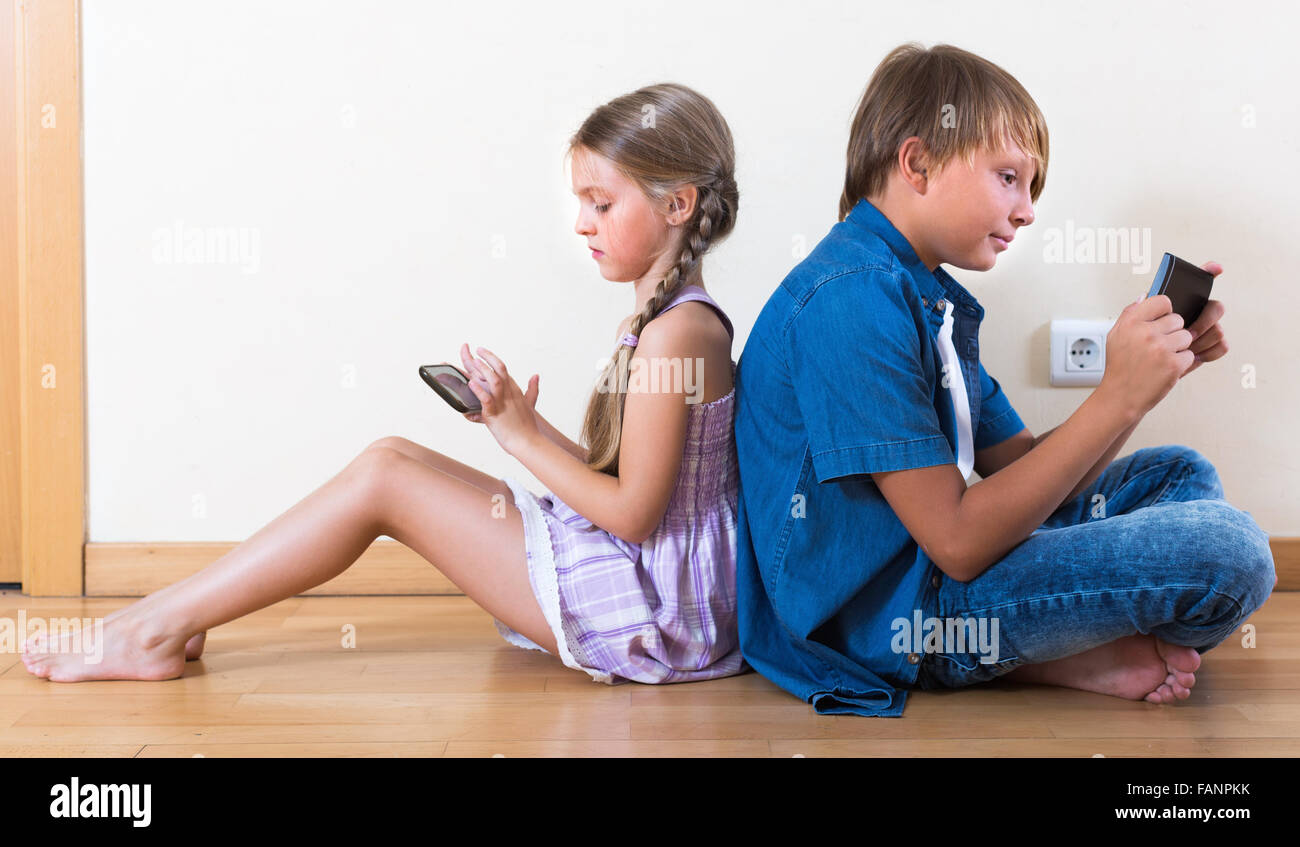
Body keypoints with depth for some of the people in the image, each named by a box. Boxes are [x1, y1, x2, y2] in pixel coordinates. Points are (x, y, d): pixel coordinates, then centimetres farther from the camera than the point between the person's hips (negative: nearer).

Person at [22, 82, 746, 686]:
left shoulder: (677, 331, -18)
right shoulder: (652, 322, 13)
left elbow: (632, 512, -20)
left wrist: (521, 437, -12)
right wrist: (526, 422, 2)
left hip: (645, 604, -10)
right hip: (619, 573, 10)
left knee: (381, 478, -13)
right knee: (395, 454, 3)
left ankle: (158, 630, -5)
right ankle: (177, 614, 4)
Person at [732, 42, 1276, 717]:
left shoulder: (934, 298, 15)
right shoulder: (851, 299, -19)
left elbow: (1022, 468, 11)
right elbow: (958, 543, -22)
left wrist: (1153, 371, 0)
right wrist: (1117, 398, -21)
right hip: (878, 617, -11)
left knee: (1181, 475, 18)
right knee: (1229, 551, -20)